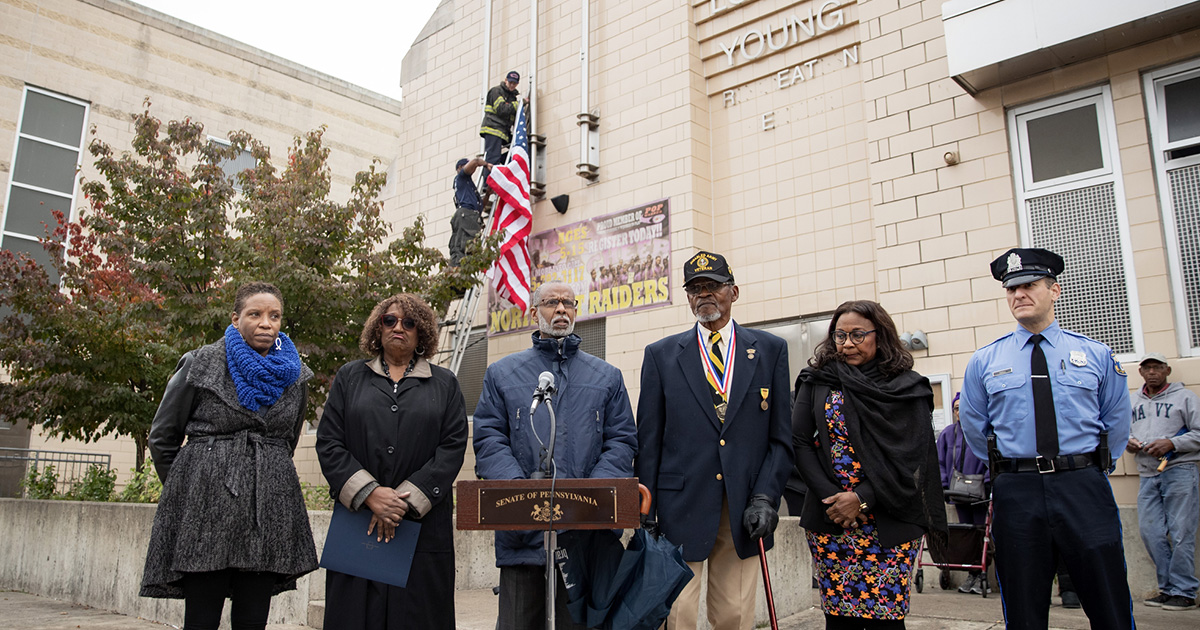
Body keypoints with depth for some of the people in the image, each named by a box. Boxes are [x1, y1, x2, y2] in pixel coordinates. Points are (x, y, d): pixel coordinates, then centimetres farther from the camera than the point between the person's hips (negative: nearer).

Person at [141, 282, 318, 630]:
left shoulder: (296, 376, 10)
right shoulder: (201, 364, 1)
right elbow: (162, 437, 9)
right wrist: (184, 489, 13)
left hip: (270, 506, 3)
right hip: (205, 507, -3)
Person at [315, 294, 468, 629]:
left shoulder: (445, 384, 10)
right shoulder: (349, 377, 13)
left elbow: (453, 448, -1)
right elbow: (328, 443, 3)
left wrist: (406, 501, -11)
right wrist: (368, 494, -11)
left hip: (424, 525, 0)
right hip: (356, 523, 1)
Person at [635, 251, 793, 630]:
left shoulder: (770, 350, 8)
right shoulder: (661, 354, 7)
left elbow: (781, 436, 7)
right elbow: (648, 441, 5)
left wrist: (765, 496, -5)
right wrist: (644, 514, 0)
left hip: (745, 512, 1)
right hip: (681, 507, -1)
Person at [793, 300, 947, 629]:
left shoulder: (907, 389, 3)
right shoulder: (817, 382, 7)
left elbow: (911, 458, -4)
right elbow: (799, 442, 1)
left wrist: (862, 499, -13)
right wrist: (829, 496, -10)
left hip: (889, 520, -1)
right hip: (828, 517, 1)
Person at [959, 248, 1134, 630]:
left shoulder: (1097, 355, 6)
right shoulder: (984, 361, 6)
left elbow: (1117, 423, 13)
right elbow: (974, 428, 14)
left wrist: (1088, 469, 9)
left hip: (1084, 488, 0)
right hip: (1016, 494, 0)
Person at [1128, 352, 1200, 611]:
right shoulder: (1133, 401, 18)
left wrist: (1172, 443, -15)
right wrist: (1127, 441, 4)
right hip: (1147, 474, 5)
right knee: (1150, 532, 1)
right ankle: (1167, 588, 12)